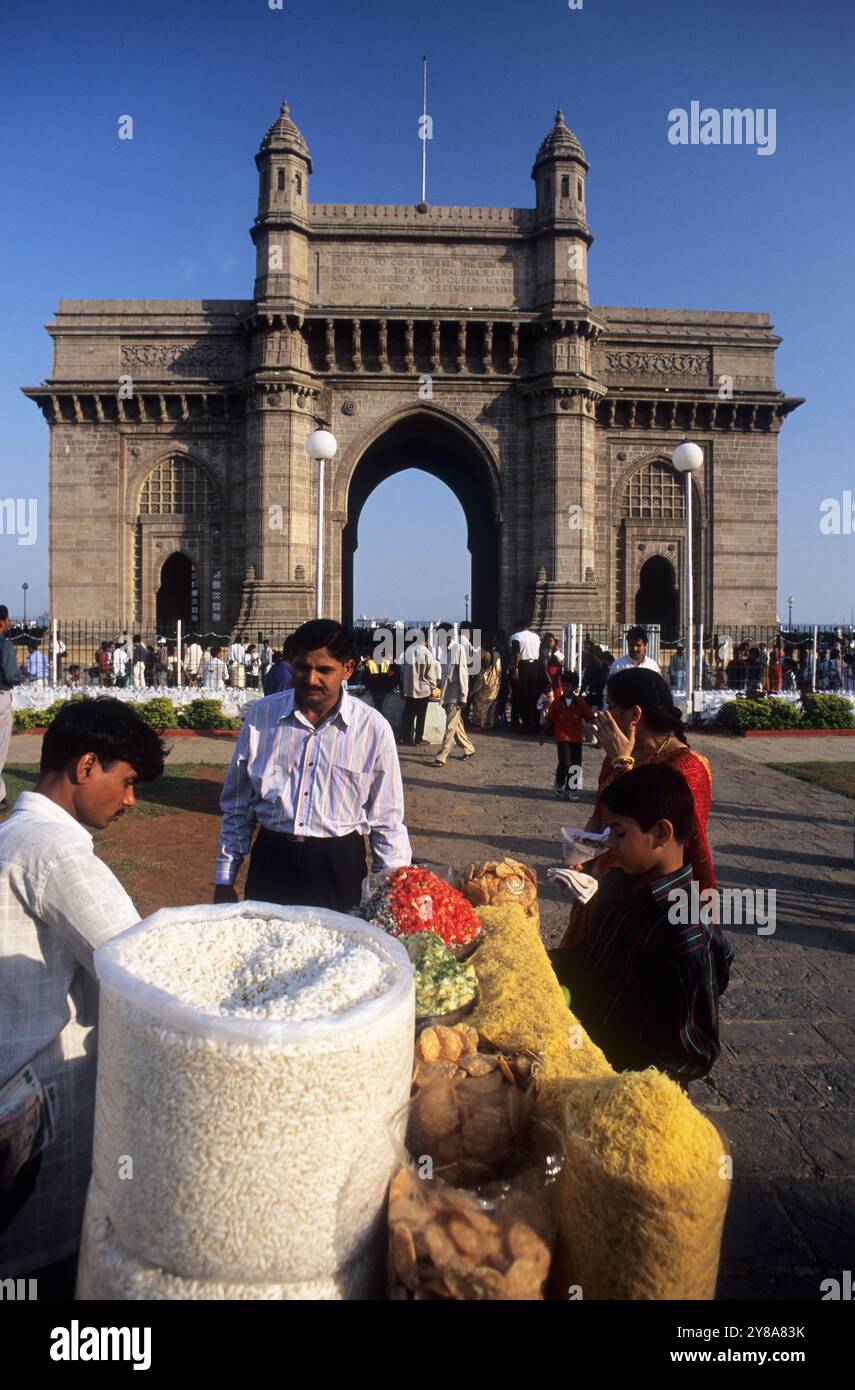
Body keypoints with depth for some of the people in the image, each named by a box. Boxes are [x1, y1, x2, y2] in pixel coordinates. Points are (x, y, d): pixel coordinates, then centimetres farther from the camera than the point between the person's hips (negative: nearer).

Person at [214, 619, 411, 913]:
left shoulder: (372, 728, -7)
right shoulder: (262, 714, -2)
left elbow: (387, 823, -1)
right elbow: (237, 805, 6)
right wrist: (224, 881, 8)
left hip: (339, 866, -1)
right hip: (270, 863, 2)